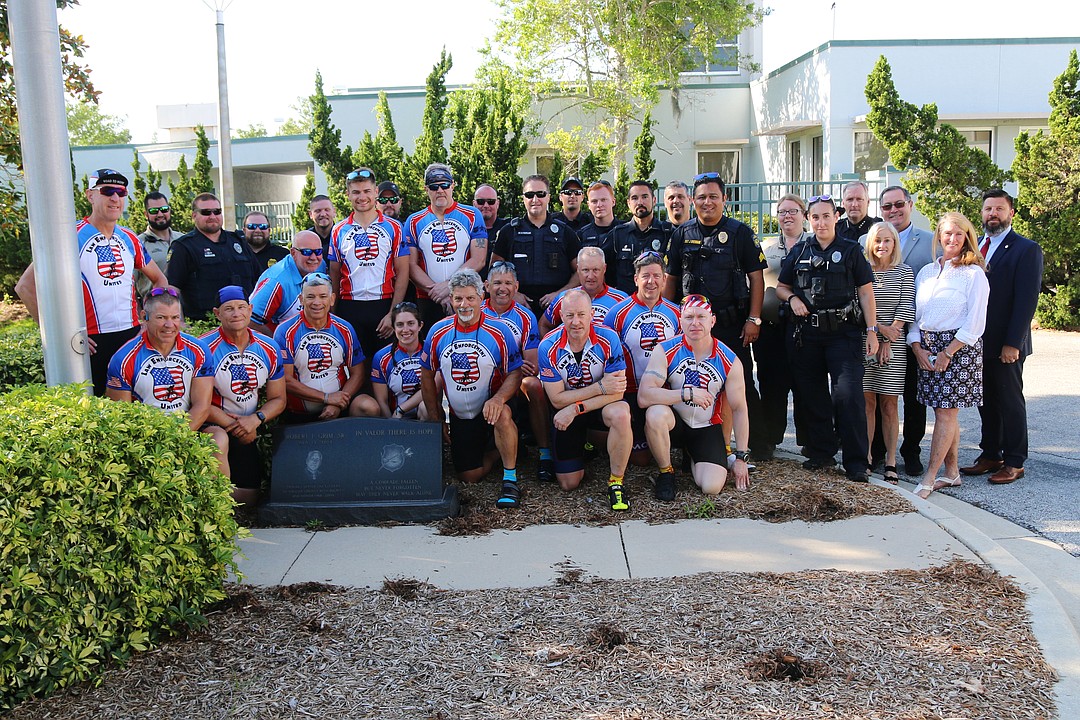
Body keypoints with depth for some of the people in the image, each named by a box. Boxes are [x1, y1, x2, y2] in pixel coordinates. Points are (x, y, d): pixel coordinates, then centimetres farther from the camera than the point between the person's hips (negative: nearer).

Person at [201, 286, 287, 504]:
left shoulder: (269, 349, 2)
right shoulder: (205, 348, -14)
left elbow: (278, 399, 6)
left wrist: (256, 419, -14)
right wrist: (235, 427, -15)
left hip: (250, 430, 5)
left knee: (250, 497, 3)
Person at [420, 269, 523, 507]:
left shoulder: (499, 331, -12)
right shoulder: (438, 332, -5)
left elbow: (515, 373, -10)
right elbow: (427, 374, 7)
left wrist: (498, 399, -30)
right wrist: (434, 419, 6)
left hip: (491, 408, -3)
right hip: (459, 416, 3)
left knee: (503, 415, -40)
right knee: (469, 477, 2)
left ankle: (510, 480, -20)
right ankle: (494, 450, 34)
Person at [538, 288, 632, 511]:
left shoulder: (608, 339, -20)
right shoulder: (549, 347, -19)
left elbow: (616, 393, -20)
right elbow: (557, 399, -15)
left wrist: (576, 409, -27)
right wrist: (600, 387, -23)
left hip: (601, 407, -1)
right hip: (565, 412, 1)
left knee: (620, 413, -38)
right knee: (568, 483, 0)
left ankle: (616, 482, -16)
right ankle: (582, 445, 34)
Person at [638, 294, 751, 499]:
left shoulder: (730, 361, -10)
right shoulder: (666, 351, -16)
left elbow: (739, 409, -3)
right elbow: (643, 396, -27)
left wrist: (741, 458, -2)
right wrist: (687, 393, -35)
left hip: (707, 427, 2)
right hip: (673, 419, -2)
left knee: (712, 487, -16)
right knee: (655, 414, -38)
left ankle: (691, 458, 23)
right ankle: (666, 472, -10)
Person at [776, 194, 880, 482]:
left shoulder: (851, 250, 5)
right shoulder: (799, 251, 12)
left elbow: (866, 292, 2)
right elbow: (781, 287, 18)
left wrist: (872, 330, -4)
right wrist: (792, 298, -5)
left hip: (843, 332, -3)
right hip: (806, 333, 3)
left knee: (848, 394, -13)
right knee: (812, 395, 8)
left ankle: (856, 462, -6)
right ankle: (820, 453, 22)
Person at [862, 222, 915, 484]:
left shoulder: (904, 272, 6)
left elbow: (905, 309, 0)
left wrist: (887, 341, -7)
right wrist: (879, 328, -12)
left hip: (893, 345, 0)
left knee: (889, 404, 1)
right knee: (867, 401, 2)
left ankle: (890, 462, 5)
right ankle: (866, 456, 8)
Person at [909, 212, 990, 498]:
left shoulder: (973, 274, -4)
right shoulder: (926, 272, 12)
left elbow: (975, 322, -9)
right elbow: (914, 314, 12)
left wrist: (948, 352, -13)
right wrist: (917, 347, -2)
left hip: (960, 348, -5)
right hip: (926, 348, 5)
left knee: (946, 412, -6)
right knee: (943, 411, 8)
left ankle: (929, 478, -5)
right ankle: (952, 472, 16)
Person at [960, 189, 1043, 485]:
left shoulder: (1026, 249, -7)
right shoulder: (975, 247, 13)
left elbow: (1027, 300, -13)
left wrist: (1012, 343, -18)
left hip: (1005, 344, -6)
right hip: (977, 341, 6)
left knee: (1010, 402, 3)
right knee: (986, 401, 13)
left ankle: (1014, 463, 12)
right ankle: (990, 455, 23)